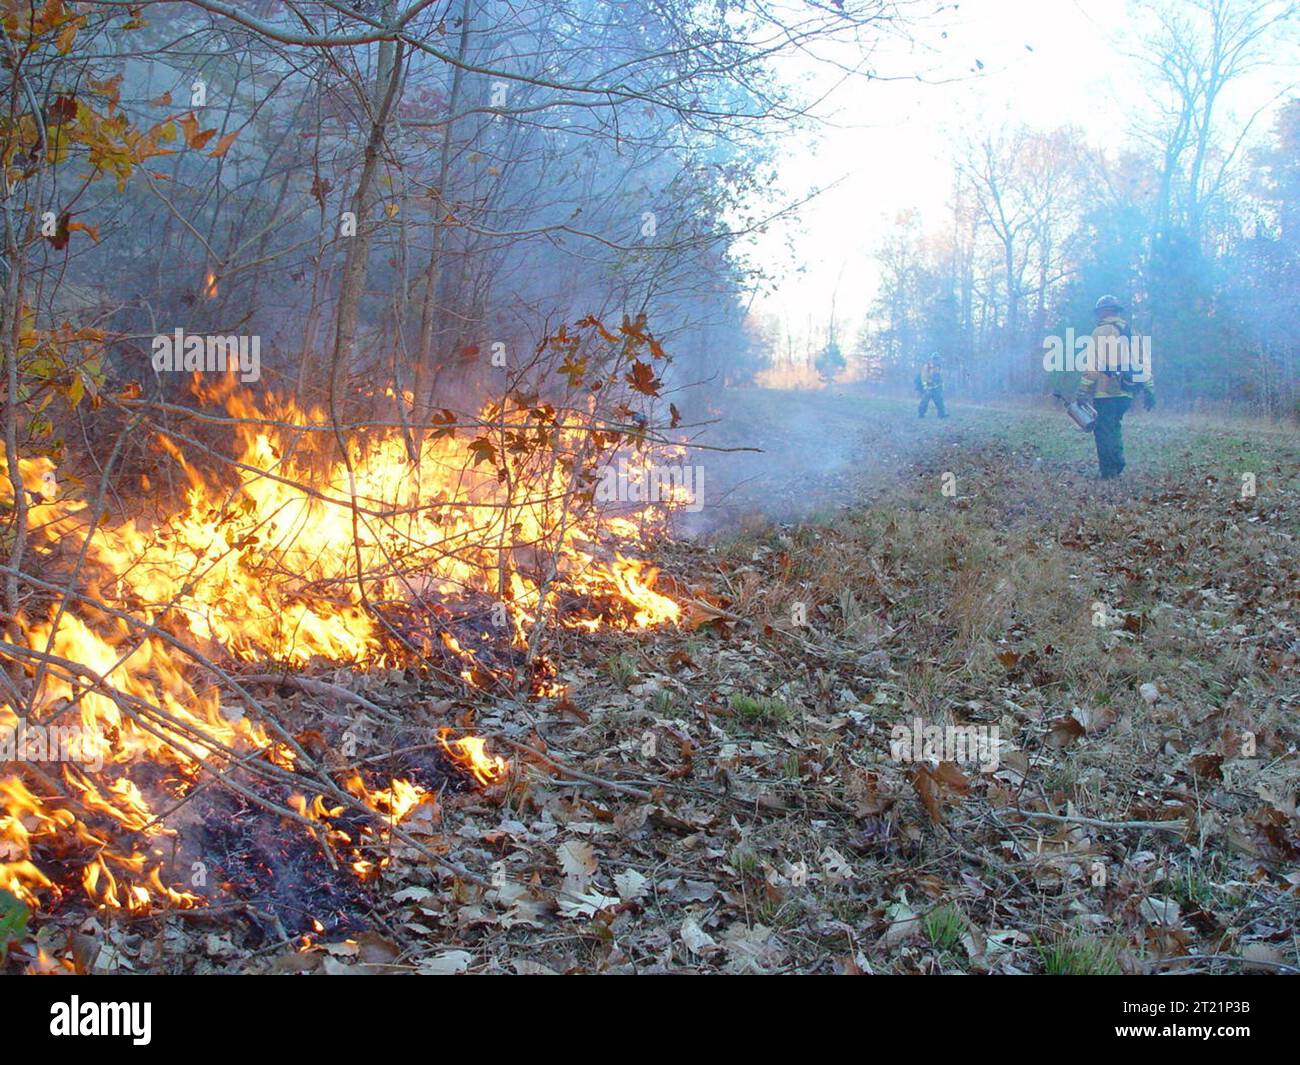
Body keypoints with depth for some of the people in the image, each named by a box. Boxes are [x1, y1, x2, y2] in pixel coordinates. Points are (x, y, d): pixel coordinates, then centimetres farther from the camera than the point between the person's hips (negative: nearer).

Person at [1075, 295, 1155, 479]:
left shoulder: (1101, 332, -7)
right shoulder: (1132, 334, 16)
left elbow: (1093, 364, -14)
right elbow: (1144, 363, 15)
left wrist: (1083, 392, -15)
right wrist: (1149, 390, 17)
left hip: (1105, 393, -7)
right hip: (1125, 394, 7)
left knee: (1104, 432, -3)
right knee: (1114, 429, 21)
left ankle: (1109, 474, -3)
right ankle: (1117, 467, 18)